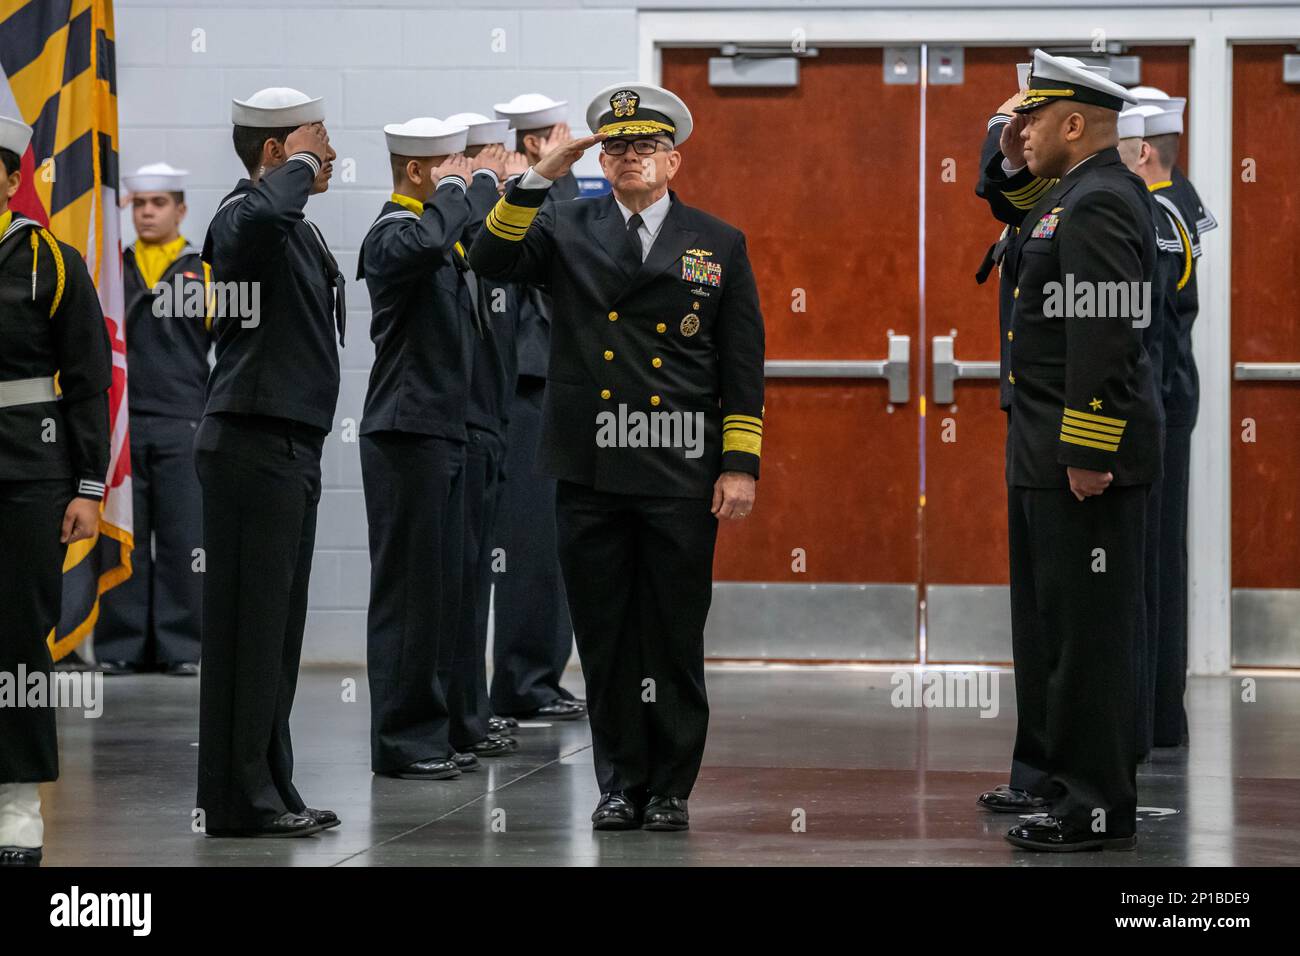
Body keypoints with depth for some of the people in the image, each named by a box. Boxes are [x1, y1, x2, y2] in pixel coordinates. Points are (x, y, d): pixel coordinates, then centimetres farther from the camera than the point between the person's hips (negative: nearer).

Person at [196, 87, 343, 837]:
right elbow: (263, 213, -39)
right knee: (250, 626, -7)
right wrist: (297, 167, -21)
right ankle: (238, 799, -3)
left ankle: (270, 789, 19)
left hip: (290, 445, 10)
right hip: (253, 445, -10)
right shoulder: (244, 217, -13)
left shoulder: (297, 229, 18)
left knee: (276, 628, 13)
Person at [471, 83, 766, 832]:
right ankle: (621, 784, 15)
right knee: (606, 641, 6)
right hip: (591, 474, 1)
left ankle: (671, 788, 12)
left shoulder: (720, 245, 7)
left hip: (680, 477, -1)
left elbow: (743, 368, 4)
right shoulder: (568, 230, 9)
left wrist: (741, 466, -4)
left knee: (675, 641, 3)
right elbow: (492, 260, -9)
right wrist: (539, 178, -16)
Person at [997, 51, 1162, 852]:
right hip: (1051, 459, 11)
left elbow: (1106, 338, -22)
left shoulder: (1098, 204, -15)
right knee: (1057, 632, 14)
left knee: (1090, 636, -6)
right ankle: (1079, 793, 19)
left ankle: (1099, 810, -2)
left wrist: (1087, 455, -24)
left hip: (1085, 460, -11)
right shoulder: (1074, 198, 17)